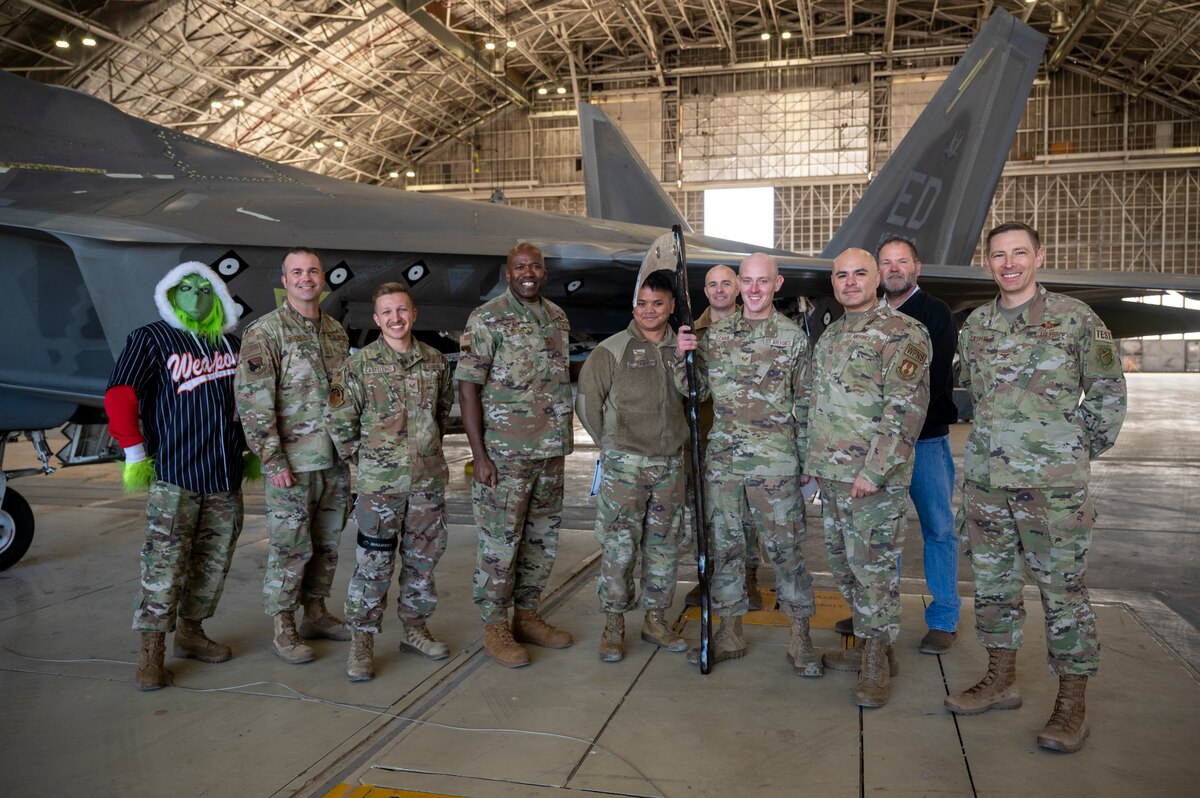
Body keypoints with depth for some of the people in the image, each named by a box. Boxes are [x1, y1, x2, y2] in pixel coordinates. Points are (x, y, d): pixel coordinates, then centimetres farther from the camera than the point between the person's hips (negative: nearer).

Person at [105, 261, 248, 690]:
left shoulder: (233, 345, 14)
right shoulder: (151, 339, -1)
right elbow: (119, 396, -8)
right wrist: (135, 454, -13)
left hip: (226, 475, 5)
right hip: (173, 474, -5)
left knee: (214, 560, 12)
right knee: (164, 562, -5)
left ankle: (190, 631, 28)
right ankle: (151, 653, 4)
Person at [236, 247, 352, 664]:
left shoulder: (336, 332, 11)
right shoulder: (265, 331, -9)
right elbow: (252, 399, -15)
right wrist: (272, 459, -18)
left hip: (335, 461, 6)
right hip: (291, 463, -6)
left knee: (327, 544, 14)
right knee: (290, 548, 1)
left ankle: (316, 613, 29)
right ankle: (284, 629, 14)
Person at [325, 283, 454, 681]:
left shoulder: (435, 361, 4)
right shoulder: (359, 365, -6)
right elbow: (338, 419, -2)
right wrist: (364, 456, 1)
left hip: (429, 479, 4)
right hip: (380, 482, -4)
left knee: (423, 558, 13)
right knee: (373, 564, 0)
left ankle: (414, 628, 29)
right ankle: (361, 642, 12)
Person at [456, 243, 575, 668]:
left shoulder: (557, 317, 11)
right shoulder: (487, 319, -8)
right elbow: (469, 387, -11)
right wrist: (480, 456, -15)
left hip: (552, 452, 7)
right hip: (505, 454, -6)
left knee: (542, 540, 14)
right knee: (500, 542, 1)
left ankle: (527, 616, 29)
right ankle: (495, 627, 15)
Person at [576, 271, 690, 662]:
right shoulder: (612, 350, -5)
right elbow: (587, 401, -2)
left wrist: (677, 441, 11)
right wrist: (611, 445, 3)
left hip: (670, 465, 4)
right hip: (624, 465, -4)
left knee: (664, 546, 11)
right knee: (619, 547, -2)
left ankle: (656, 619, 25)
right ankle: (613, 625, 11)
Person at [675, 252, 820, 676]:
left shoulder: (794, 336, 0)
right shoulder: (716, 333, 8)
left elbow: (806, 405, 2)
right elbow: (694, 389, 12)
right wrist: (683, 355, -7)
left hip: (774, 461, -3)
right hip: (722, 460, 4)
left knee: (785, 548, 2)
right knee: (724, 546, 11)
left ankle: (800, 637, 17)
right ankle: (729, 633, 24)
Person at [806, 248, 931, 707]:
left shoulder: (902, 333, -9)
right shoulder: (829, 336, 16)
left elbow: (906, 409, -18)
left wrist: (873, 469, -22)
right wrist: (815, 462, 16)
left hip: (874, 476, -8)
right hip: (829, 474, 8)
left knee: (874, 567, -1)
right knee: (842, 564, 15)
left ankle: (877, 662, 13)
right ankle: (868, 643, 32)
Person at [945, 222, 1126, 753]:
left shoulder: (1076, 318, -2)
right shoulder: (975, 324, 10)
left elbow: (1107, 392, 4)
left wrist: (1084, 450, 7)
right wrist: (995, 438, 14)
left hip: (1053, 482, -5)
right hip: (985, 476, 5)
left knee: (1062, 587, 1)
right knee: (992, 579, 12)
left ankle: (1072, 703, 12)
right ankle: (1001, 681, 27)